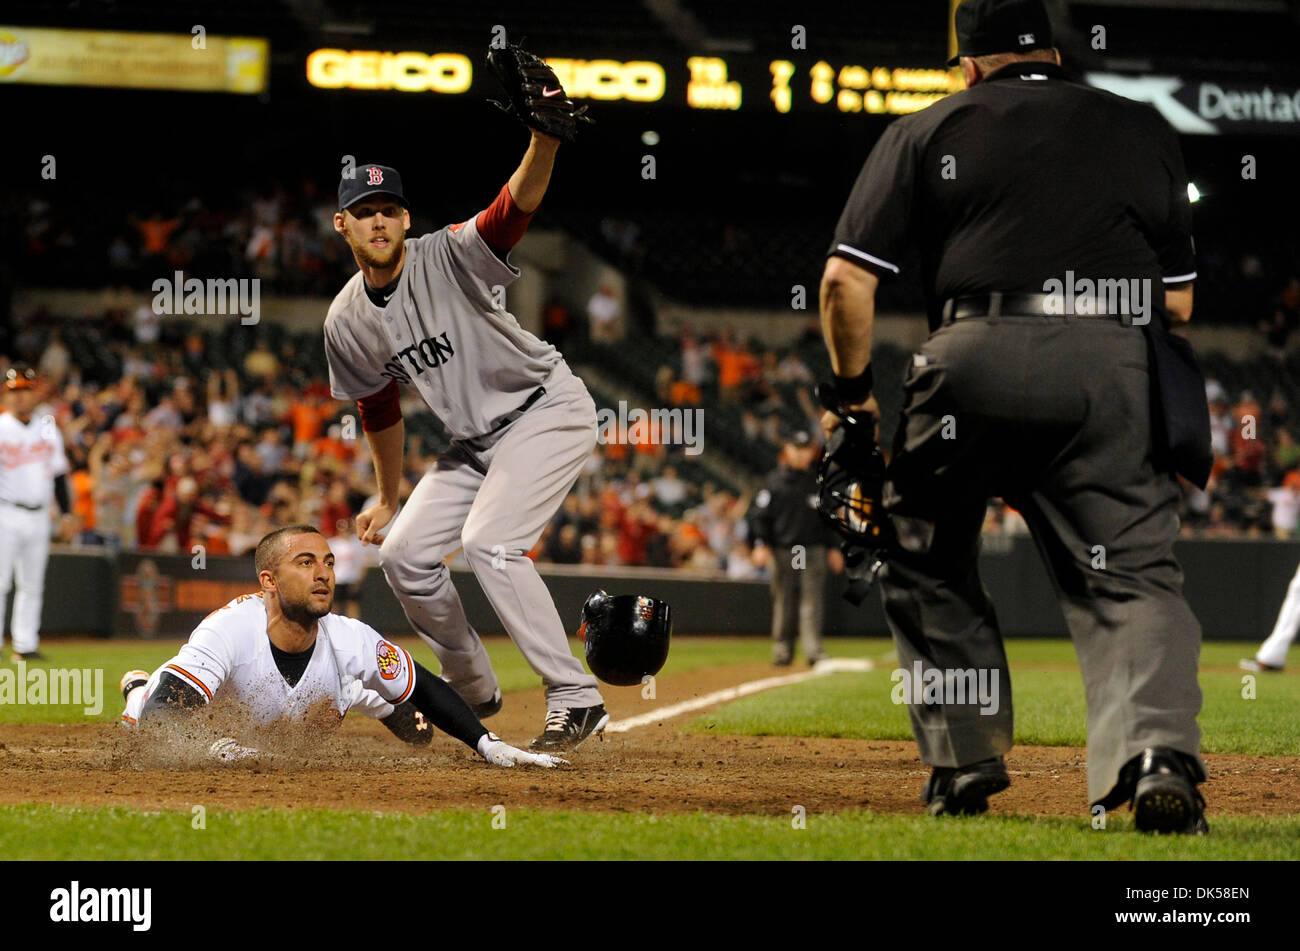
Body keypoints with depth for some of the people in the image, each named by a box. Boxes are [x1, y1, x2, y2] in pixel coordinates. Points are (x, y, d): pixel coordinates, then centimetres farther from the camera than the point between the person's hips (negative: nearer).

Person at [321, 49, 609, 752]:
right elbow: (380, 410, 16)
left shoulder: (448, 257, -19)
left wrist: (545, 139, -57)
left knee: (487, 541, -24)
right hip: (475, 441, 8)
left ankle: (576, 699, -20)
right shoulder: (347, 321, 0)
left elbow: (515, 208, -39)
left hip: (548, 410, -8)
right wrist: (389, 499, 22)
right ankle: (472, 689, 23)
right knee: (404, 552, 3)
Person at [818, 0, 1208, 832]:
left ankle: (964, 764, 14)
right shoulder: (1145, 129, 22)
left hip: (977, 358, -1)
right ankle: (1157, 751, -27)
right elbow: (1179, 300, 20)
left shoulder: (927, 132, 17)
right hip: (1116, 365, 1)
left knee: (928, 566, 19)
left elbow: (847, 279, 8)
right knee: (1132, 573, -2)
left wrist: (853, 390, 20)